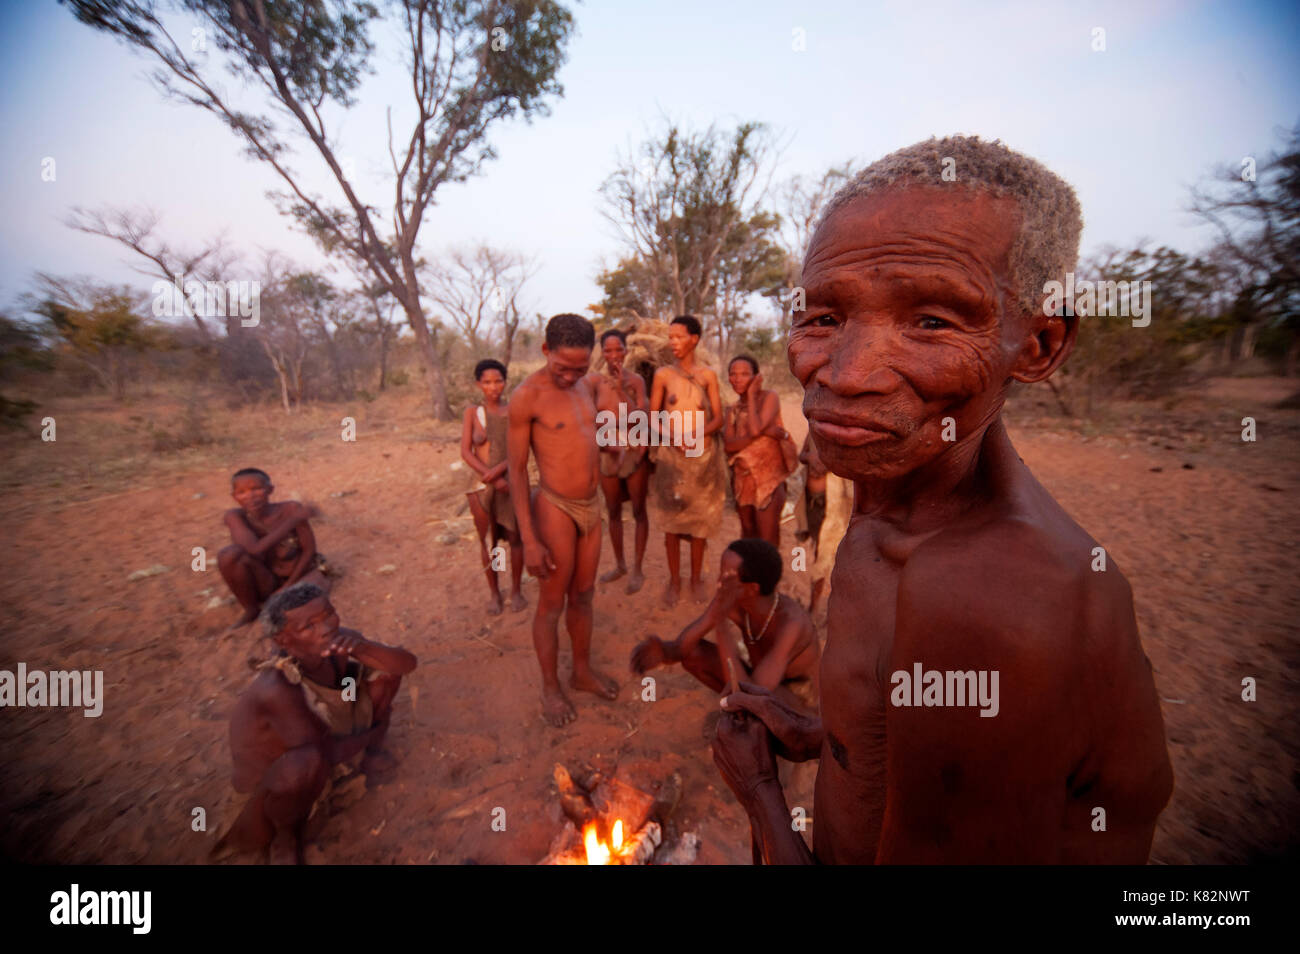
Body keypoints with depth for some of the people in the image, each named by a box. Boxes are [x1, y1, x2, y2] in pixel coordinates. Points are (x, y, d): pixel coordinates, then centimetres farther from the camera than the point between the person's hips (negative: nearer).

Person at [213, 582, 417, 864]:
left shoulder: (337, 640, -21)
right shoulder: (276, 690, -38)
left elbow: (407, 663, -19)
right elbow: (326, 753, -30)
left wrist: (361, 648, -37)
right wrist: (373, 733, -12)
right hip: (273, 794, -5)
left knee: (386, 668, -8)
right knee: (308, 762, -39)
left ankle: (367, 754, 15)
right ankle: (287, 834, -4)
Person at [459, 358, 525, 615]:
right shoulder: (472, 412, 0)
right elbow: (466, 452, -6)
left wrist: (499, 469, -21)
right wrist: (493, 480, -15)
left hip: (511, 482, 0)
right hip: (481, 485, 0)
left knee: (515, 537, 5)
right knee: (488, 540, 8)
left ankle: (515, 590, 23)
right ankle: (495, 594, 24)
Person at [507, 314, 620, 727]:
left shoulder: (584, 385, 6)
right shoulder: (527, 395, -14)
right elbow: (517, 470, -13)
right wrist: (529, 540, -15)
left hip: (591, 505, 6)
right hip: (555, 507, -6)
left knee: (583, 596, 18)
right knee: (552, 605, 7)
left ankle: (582, 670, 37)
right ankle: (550, 688, 27)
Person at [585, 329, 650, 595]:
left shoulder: (635, 380, -5)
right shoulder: (594, 380, -2)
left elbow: (641, 417, -14)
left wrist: (621, 388, -18)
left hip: (634, 451, -2)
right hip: (607, 452, 2)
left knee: (638, 511, 4)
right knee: (613, 511, 12)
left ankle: (637, 570, 16)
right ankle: (619, 565, 29)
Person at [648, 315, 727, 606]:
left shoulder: (708, 375, 4)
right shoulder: (663, 375, 3)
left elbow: (718, 418, 3)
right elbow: (653, 418, 2)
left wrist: (699, 434, -17)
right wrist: (672, 437, -17)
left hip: (704, 454, 1)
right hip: (670, 455, 0)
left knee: (701, 517, 8)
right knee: (671, 519, 4)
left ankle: (696, 578, 25)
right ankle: (674, 580, 19)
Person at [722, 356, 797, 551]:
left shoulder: (769, 397, -4)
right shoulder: (733, 410, 9)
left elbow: (755, 428, -22)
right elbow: (728, 445, -9)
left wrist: (751, 395, -10)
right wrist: (764, 432, -19)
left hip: (768, 477, -5)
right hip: (742, 478, 5)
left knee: (768, 543, -5)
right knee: (748, 533, 17)